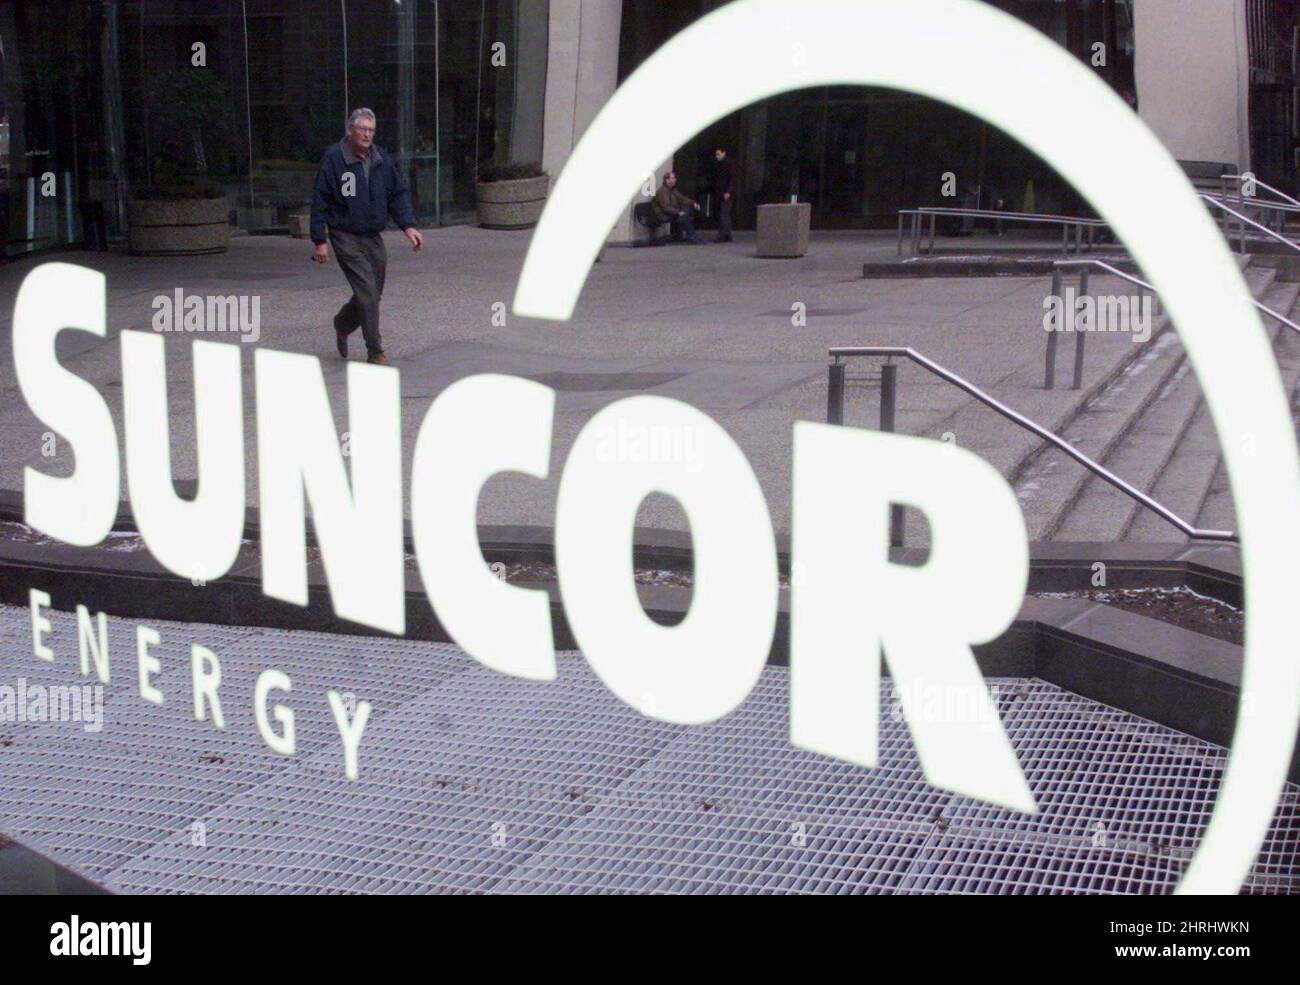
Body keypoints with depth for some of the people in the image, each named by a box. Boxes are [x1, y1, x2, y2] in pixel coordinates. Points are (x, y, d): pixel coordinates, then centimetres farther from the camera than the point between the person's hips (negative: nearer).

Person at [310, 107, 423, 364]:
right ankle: (375, 351, -6)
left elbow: (398, 194, 11)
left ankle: (343, 325, 42)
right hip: (346, 238, -6)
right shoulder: (334, 158, -10)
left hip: (374, 238, 6)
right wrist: (320, 241, -11)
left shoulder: (382, 160, 6)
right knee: (367, 293, -14)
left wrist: (408, 226, -4)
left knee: (372, 294, 13)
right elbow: (319, 201, -8)